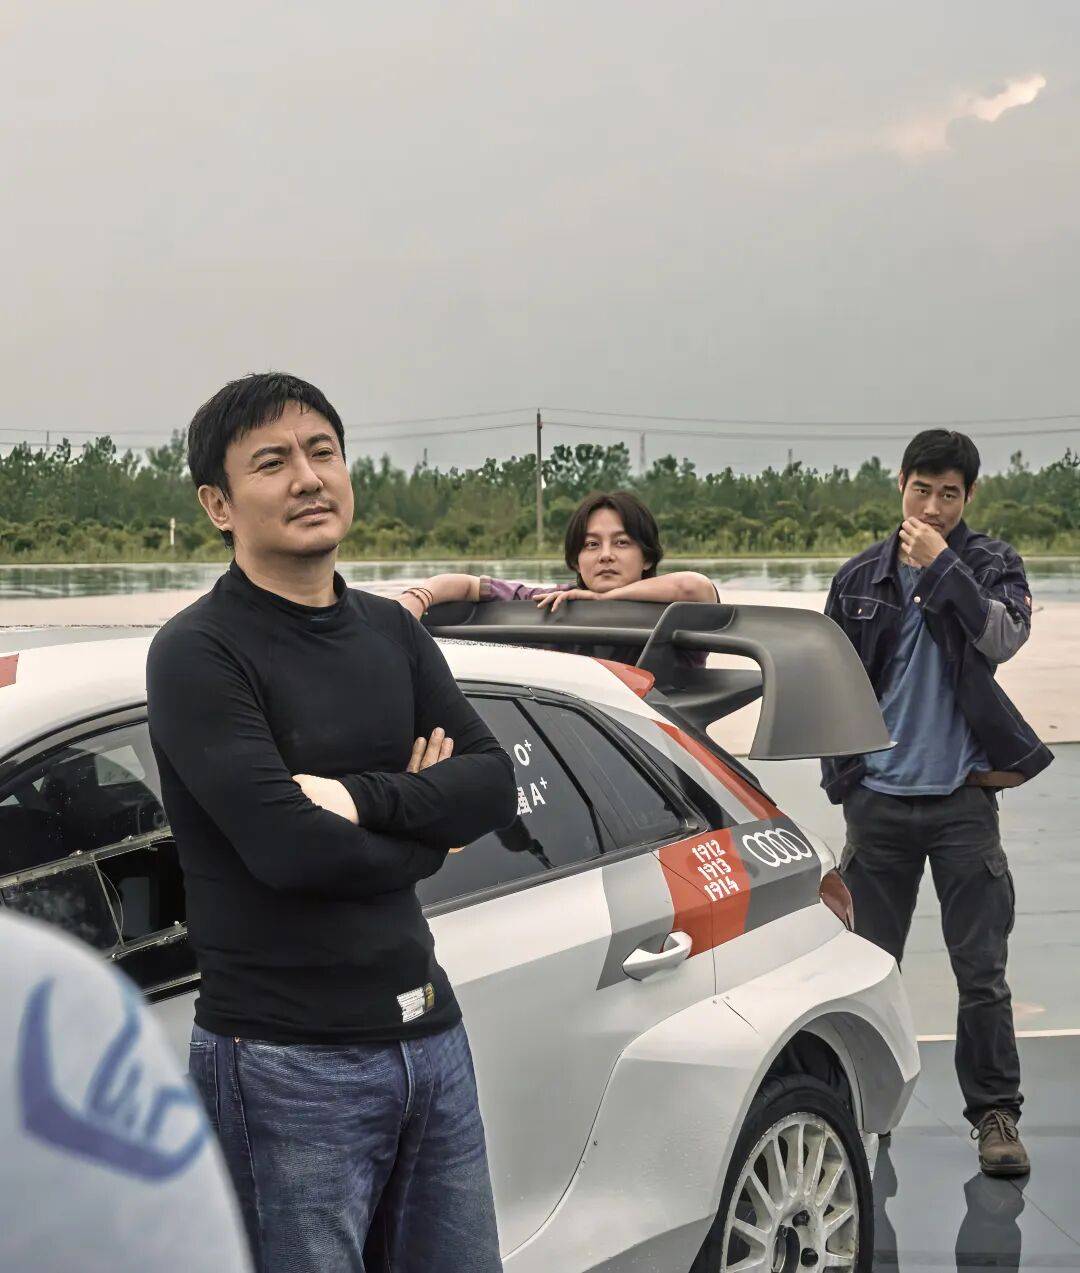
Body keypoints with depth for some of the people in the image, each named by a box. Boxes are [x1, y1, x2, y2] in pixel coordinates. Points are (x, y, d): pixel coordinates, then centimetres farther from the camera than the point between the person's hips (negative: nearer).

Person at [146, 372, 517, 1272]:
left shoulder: (391, 632, 10)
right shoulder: (198, 654, -11)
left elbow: (496, 785, 1)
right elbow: (286, 844, -21)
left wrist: (363, 798, -16)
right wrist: (425, 826, -5)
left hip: (430, 1033, 7)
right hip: (290, 1062, -6)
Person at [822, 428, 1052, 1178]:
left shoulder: (990, 563, 3)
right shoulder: (859, 579, 8)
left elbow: (1005, 637, -17)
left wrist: (941, 566, -17)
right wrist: (844, 780, 8)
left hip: (963, 799, -2)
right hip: (879, 799, 2)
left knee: (982, 970, -2)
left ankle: (996, 1114, 8)